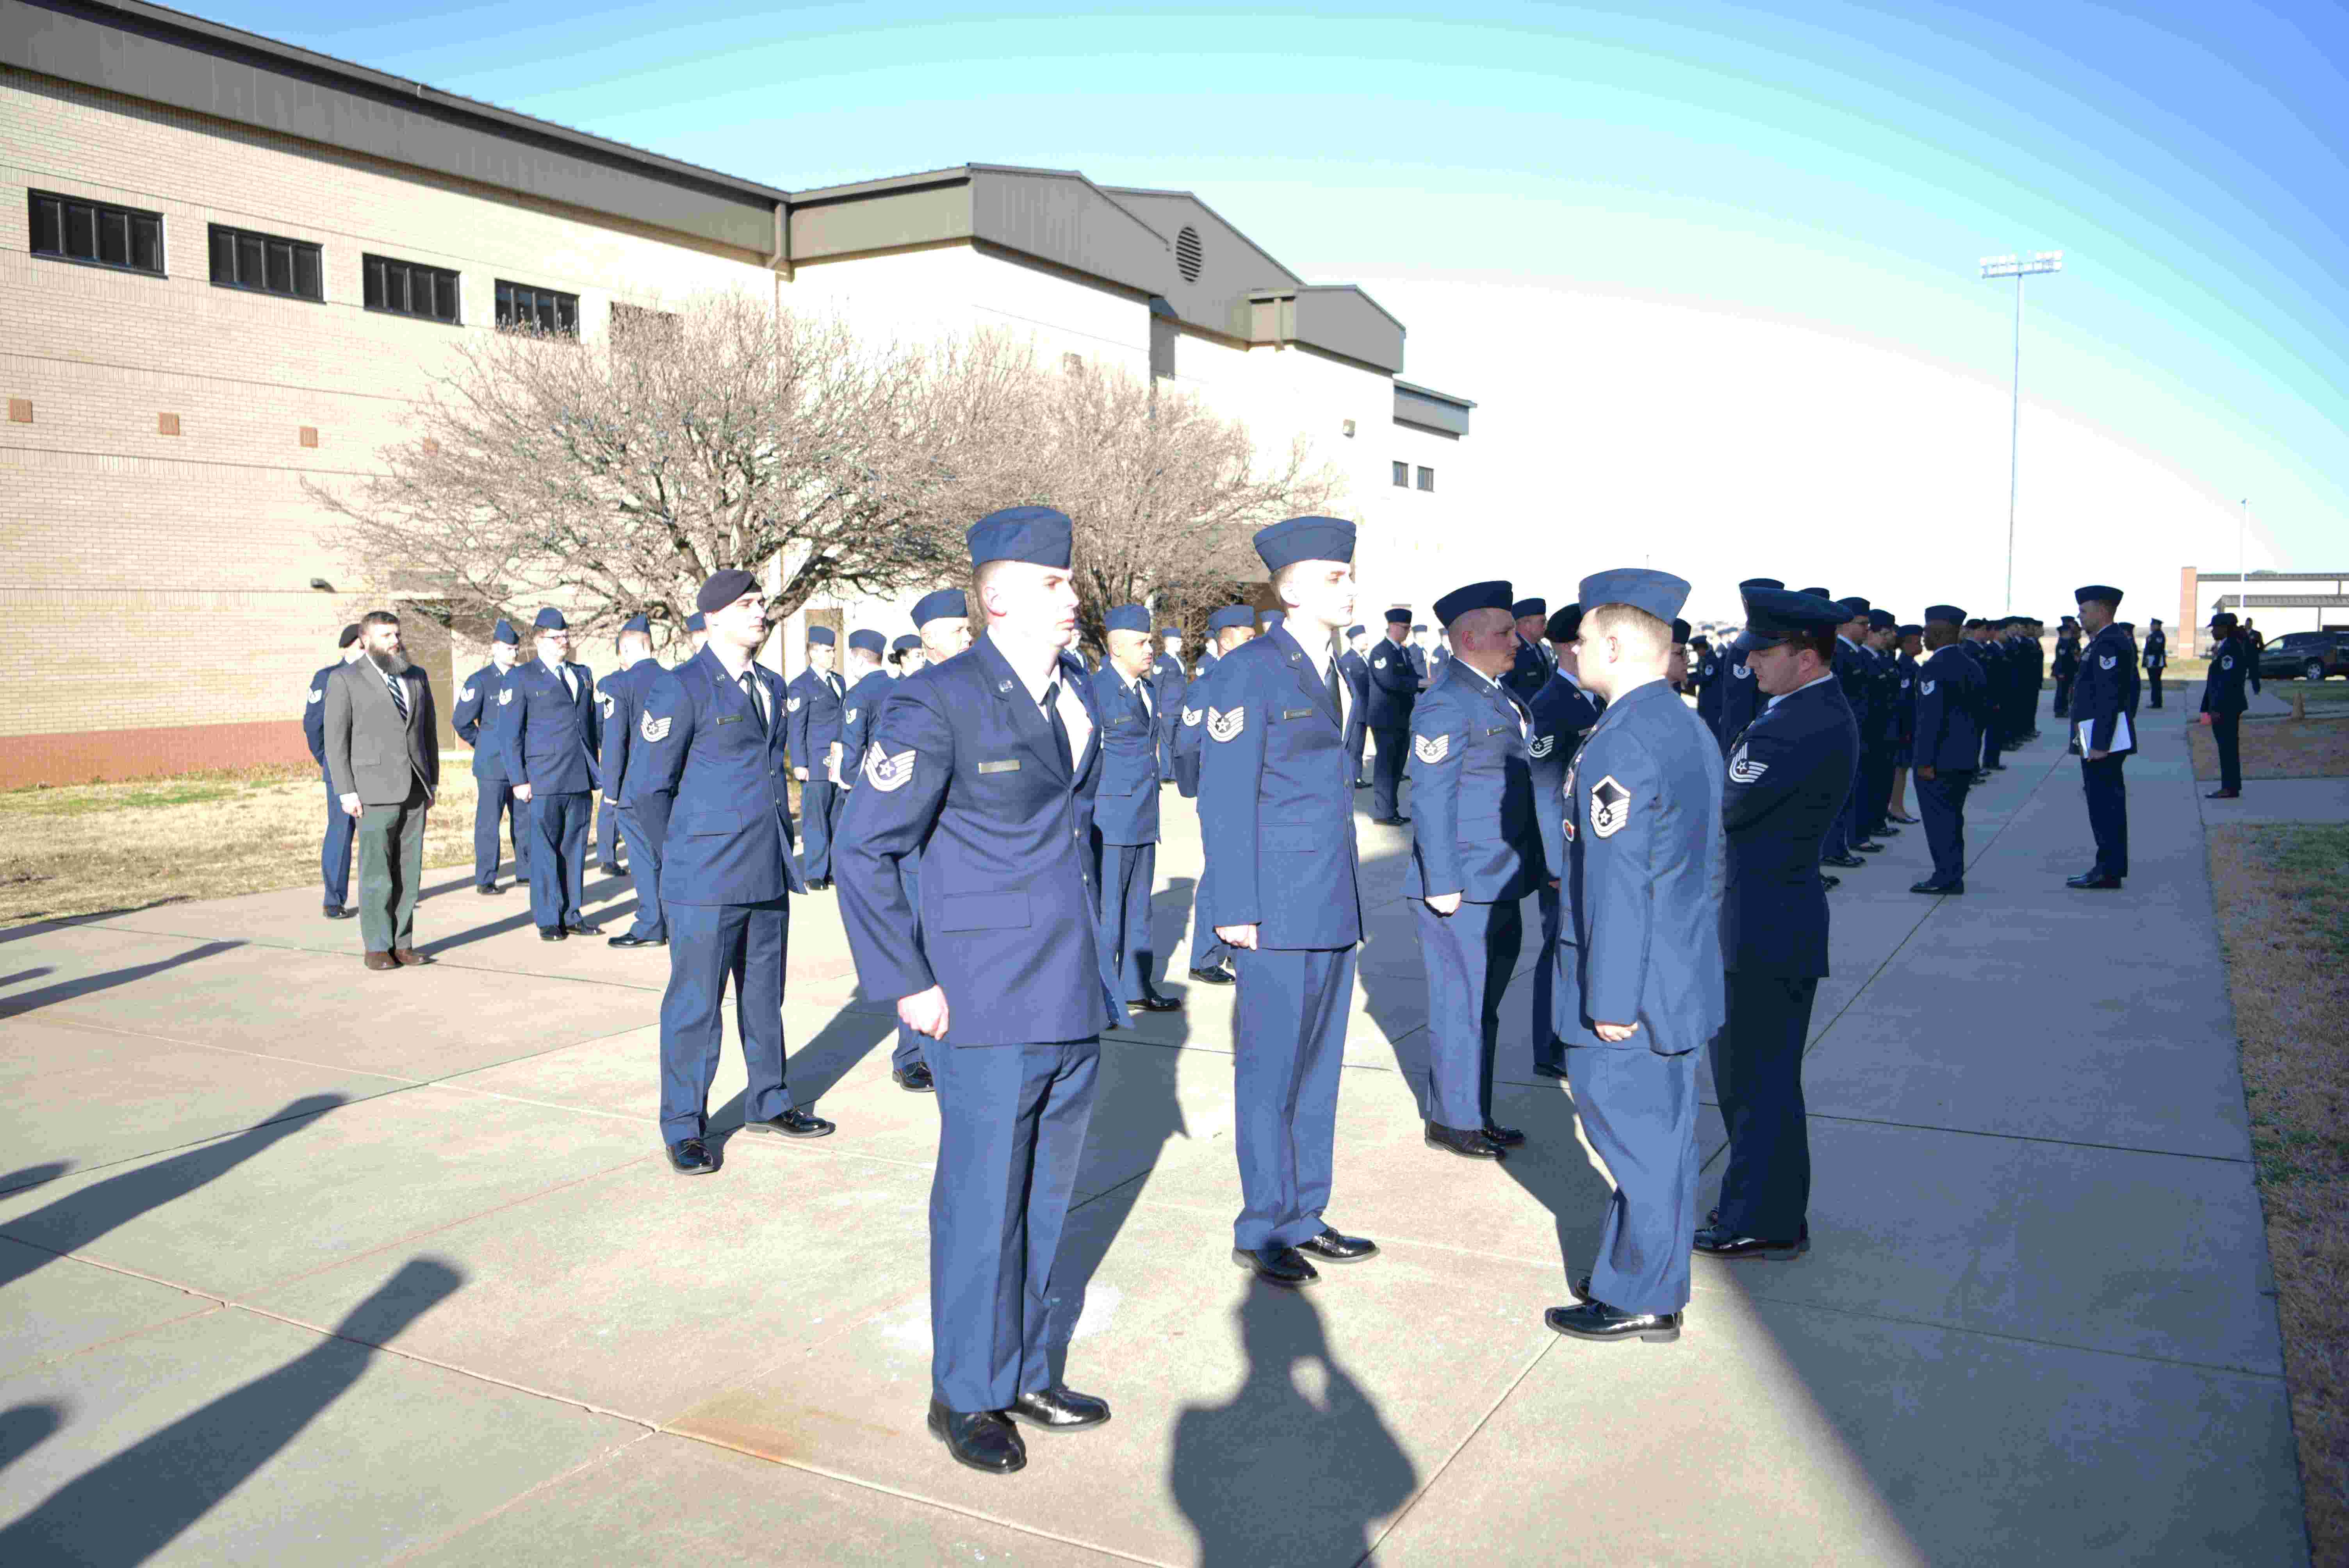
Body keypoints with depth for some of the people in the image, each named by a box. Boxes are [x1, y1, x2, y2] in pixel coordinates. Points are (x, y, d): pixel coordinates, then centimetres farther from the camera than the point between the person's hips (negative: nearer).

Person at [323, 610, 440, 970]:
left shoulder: (416, 677, 13)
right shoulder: (344, 679, -2)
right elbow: (336, 739, -5)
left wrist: (433, 780, 10)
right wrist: (346, 792, -11)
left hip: (414, 791, 5)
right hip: (375, 792, -4)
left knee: (409, 872, 5)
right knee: (377, 874, -2)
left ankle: (402, 944, 11)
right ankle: (377, 948, 7)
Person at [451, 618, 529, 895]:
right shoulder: (480, 681, -5)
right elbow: (461, 721, -3)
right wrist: (484, 744, 7)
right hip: (492, 766, -5)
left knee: (526, 820, 9)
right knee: (489, 823, -1)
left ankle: (526, 870, 20)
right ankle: (485, 880, 4)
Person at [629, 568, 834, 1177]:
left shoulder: (772, 686, 14)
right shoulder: (680, 688, -9)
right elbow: (645, 790, -6)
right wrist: (691, 853, 0)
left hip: (769, 875, 7)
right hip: (706, 882, -7)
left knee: (764, 996, 16)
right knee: (695, 1003, 1)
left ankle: (768, 1104, 30)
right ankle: (684, 1128, 13)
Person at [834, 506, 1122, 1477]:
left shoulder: (1078, 691, 10)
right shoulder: (939, 704, -12)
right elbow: (864, 850, -12)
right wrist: (907, 985, -12)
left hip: (1075, 998, 7)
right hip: (990, 1007, -6)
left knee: (1045, 1202, 16)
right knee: (982, 1206, 5)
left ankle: (1024, 1376, 33)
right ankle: (965, 1397, 24)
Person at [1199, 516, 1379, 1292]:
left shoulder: (1335, 670, 14)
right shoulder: (1249, 671, -10)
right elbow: (1224, 798, -13)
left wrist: (1347, 895, 17)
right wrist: (1235, 909, -15)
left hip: (1334, 907, 8)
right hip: (1275, 907, -8)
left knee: (1319, 1066, 13)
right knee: (1269, 1069, 1)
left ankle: (1305, 1218, 25)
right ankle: (1262, 1231, 15)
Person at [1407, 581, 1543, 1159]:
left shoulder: (1502, 695, 14)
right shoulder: (1445, 705, -15)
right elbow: (1431, 801, -18)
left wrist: (1538, 861, 19)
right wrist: (1442, 886, -20)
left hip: (1501, 885, 9)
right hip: (1462, 890, -9)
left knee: (1484, 1003, 17)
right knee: (1462, 1006, 1)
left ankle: (1478, 1115, 28)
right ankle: (1452, 1121, 14)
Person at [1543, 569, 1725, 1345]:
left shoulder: (1617, 744, -21)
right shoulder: (1689, 728, 10)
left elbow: (1618, 883, -23)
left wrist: (1610, 999, -19)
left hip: (1633, 988, -10)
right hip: (1684, 976, 10)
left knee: (1631, 1133, 2)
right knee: (1664, 1132, 17)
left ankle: (1637, 1300, 13)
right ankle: (1660, 1286, 29)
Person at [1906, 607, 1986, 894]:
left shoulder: (1933, 668, -16)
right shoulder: (1972, 667, 11)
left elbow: (1931, 718, -21)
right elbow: (1984, 710, 16)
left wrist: (1925, 760, -19)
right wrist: (1970, 743, 22)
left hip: (1939, 760, -9)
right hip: (1966, 758, 9)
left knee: (1939, 818, -2)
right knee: (1952, 817, 15)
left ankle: (1946, 878, 0)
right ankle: (1953, 877, 20)